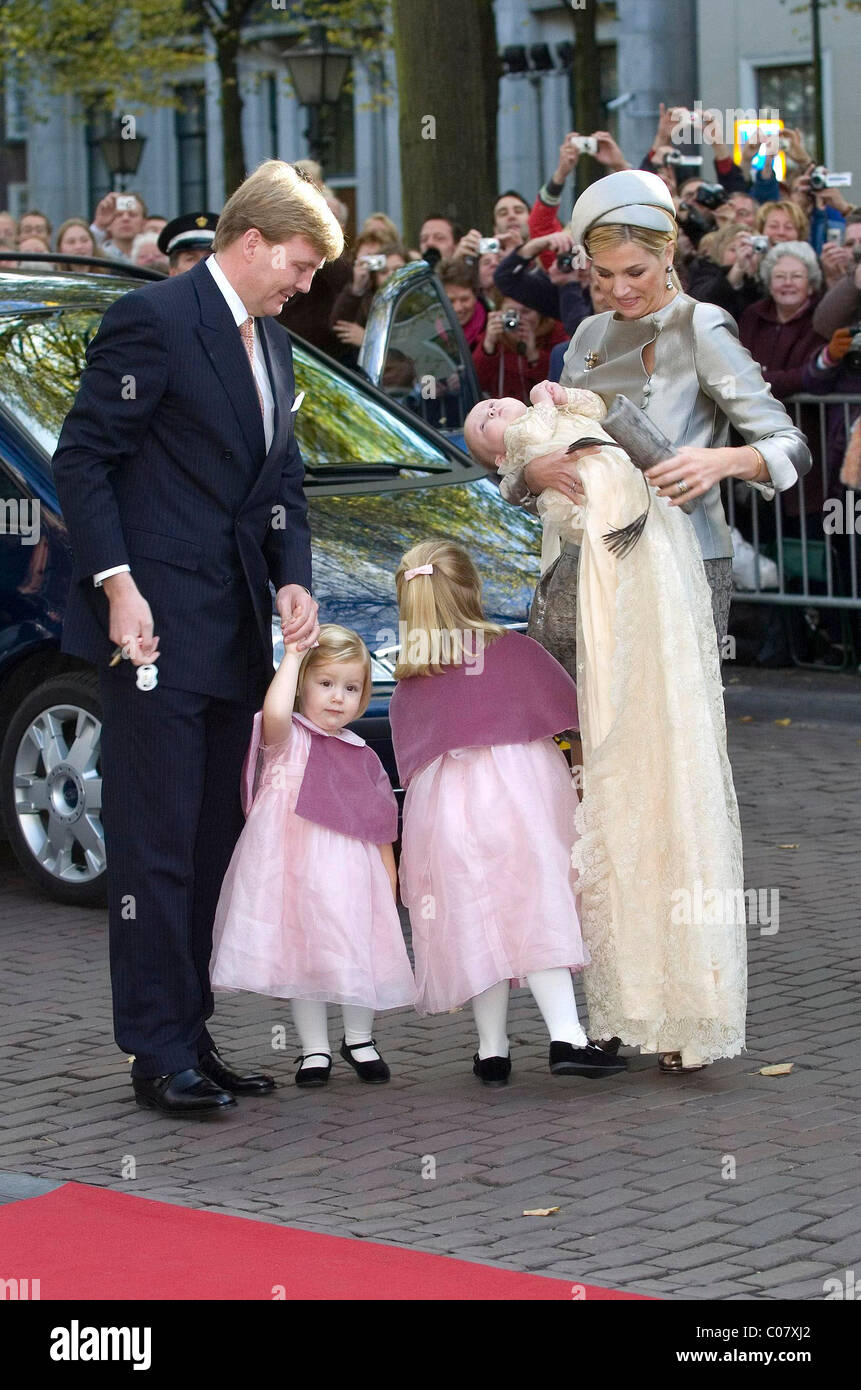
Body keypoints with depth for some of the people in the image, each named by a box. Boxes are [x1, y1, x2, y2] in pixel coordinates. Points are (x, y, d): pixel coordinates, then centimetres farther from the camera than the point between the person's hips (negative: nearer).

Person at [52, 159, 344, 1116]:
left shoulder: (272, 347, 17)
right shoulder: (153, 320, -9)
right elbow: (82, 458, -12)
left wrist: (292, 581, 4)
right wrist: (117, 583, -18)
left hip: (236, 636, 9)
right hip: (158, 630, -9)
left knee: (214, 844, 11)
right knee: (157, 846, -6)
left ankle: (191, 1036, 17)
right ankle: (159, 1051, -2)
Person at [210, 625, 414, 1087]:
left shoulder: (363, 758, 12)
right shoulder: (288, 741, -2)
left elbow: (380, 832, 15)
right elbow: (275, 712, -28)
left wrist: (389, 891, 10)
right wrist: (293, 653, -20)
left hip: (351, 878, 3)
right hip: (294, 870, -3)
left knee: (359, 958, 5)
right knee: (301, 958, 4)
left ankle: (359, 1040, 27)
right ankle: (314, 1049, 18)